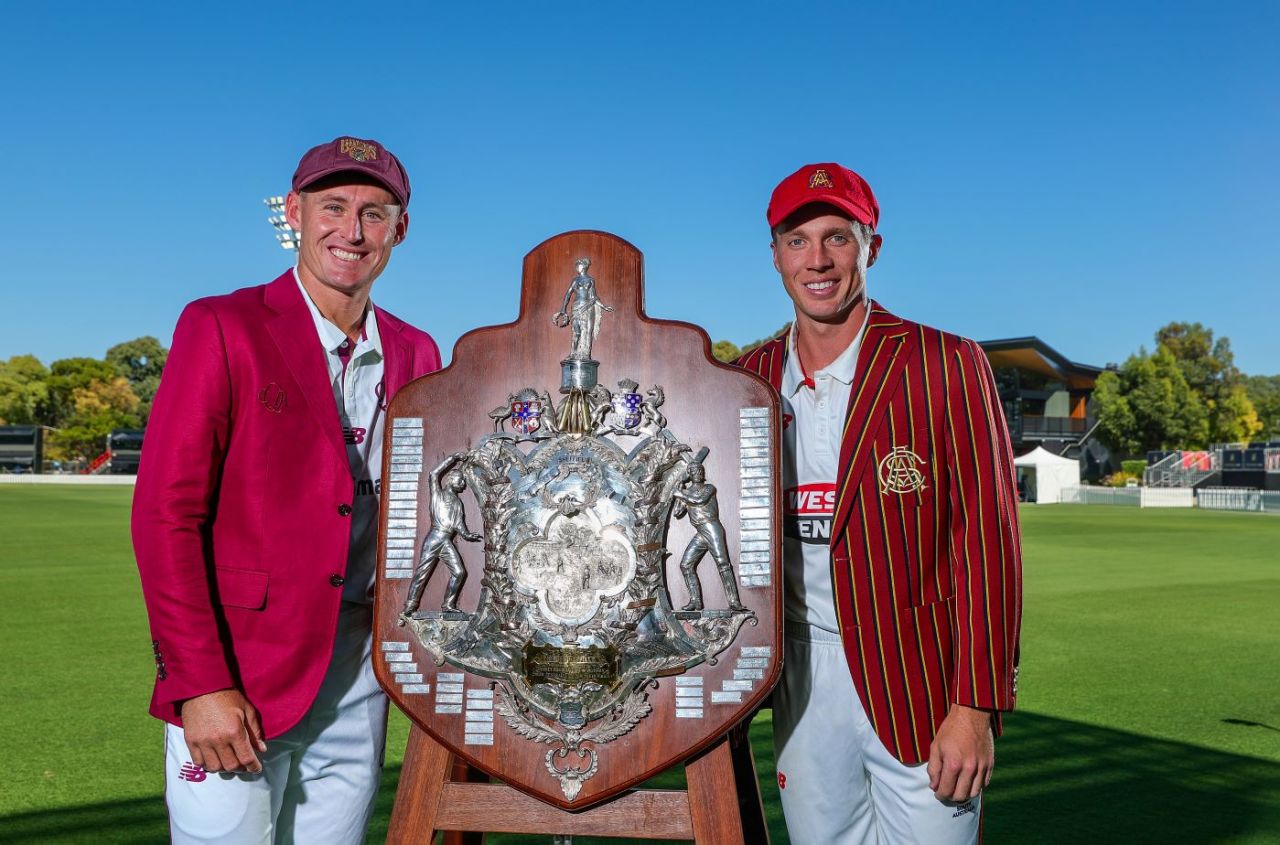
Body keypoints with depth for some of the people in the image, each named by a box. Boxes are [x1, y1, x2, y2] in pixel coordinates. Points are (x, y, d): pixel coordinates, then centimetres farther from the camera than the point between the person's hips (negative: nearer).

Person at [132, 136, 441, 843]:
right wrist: (200, 685, -14)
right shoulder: (221, 328, -5)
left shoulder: (416, 354, 9)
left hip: (361, 687, 4)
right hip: (234, 684, -4)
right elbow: (165, 515, -10)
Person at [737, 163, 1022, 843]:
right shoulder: (751, 378, 6)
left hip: (921, 684, -3)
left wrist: (974, 709, -13)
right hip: (801, 681, 4)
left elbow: (988, 541, -9)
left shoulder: (945, 364, -7)